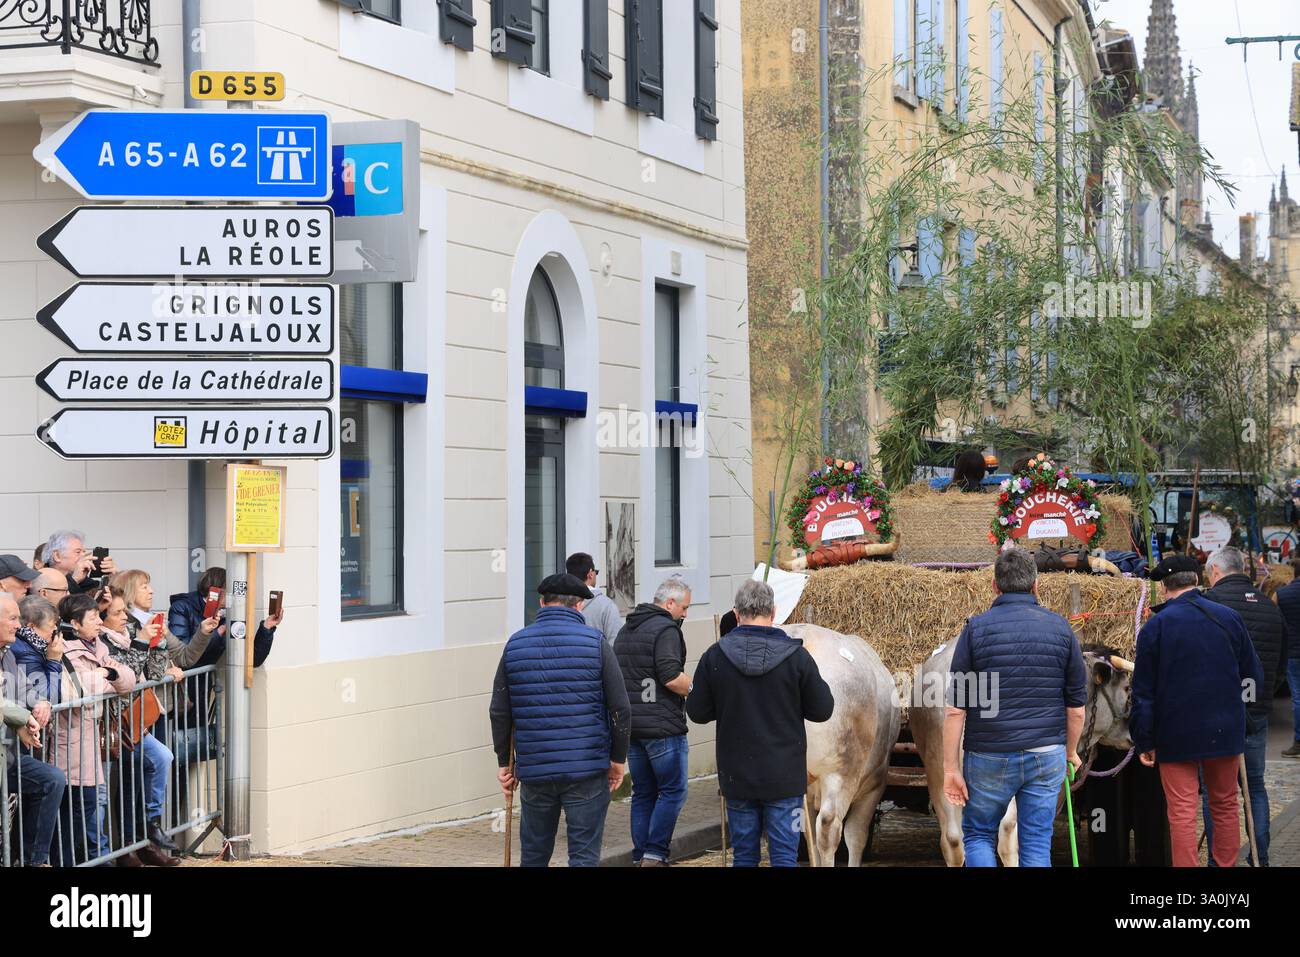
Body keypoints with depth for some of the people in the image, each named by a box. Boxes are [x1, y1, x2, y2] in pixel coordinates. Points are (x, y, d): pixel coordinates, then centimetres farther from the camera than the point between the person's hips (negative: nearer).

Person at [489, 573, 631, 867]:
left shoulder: (515, 644, 5)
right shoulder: (595, 642, -3)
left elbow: (499, 712, 7)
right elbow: (620, 709, -4)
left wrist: (504, 762, 16)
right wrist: (617, 758, 6)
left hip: (534, 771, 3)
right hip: (587, 769, -3)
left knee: (533, 855, 14)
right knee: (584, 855, 1)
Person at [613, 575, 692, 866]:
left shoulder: (625, 631, 16)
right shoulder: (665, 629, -12)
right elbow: (672, 678, -22)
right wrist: (696, 688, -8)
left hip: (630, 724, 8)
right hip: (662, 725, -8)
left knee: (643, 793, 13)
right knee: (673, 790, 0)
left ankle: (640, 856, 13)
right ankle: (655, 853, -5)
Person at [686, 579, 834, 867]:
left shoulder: (714, 657, -6)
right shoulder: (796, 656, -10)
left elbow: (697, 712, 0)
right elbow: (822, 711, -3)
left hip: (736, 777, 2)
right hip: (785, 778, -2)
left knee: (744, 856, 11)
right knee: (784, 856, 3)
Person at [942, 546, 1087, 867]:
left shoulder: (976, 628, -5)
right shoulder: (1061, 628, 2)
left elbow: (955, 708, -7)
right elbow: (1076, 707, 5)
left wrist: (950, 767, -2)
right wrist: (1071, 751, 21)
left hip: (989, 757, -2)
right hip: (1046, 756, 2)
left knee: (978, 835, 15)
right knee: (1037, 846, 7)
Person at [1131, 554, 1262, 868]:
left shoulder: (1155, 626, -8)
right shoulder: (1229, 617, 0)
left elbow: (1143, 692, -8)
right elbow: (1253, 674, 7)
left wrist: (1144, 742, -1)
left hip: (1176, 735, -3)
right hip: (1225, 731, 3)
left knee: (1182, 813, 0)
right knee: (1225, 806, 16)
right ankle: (1225, 864, 20)